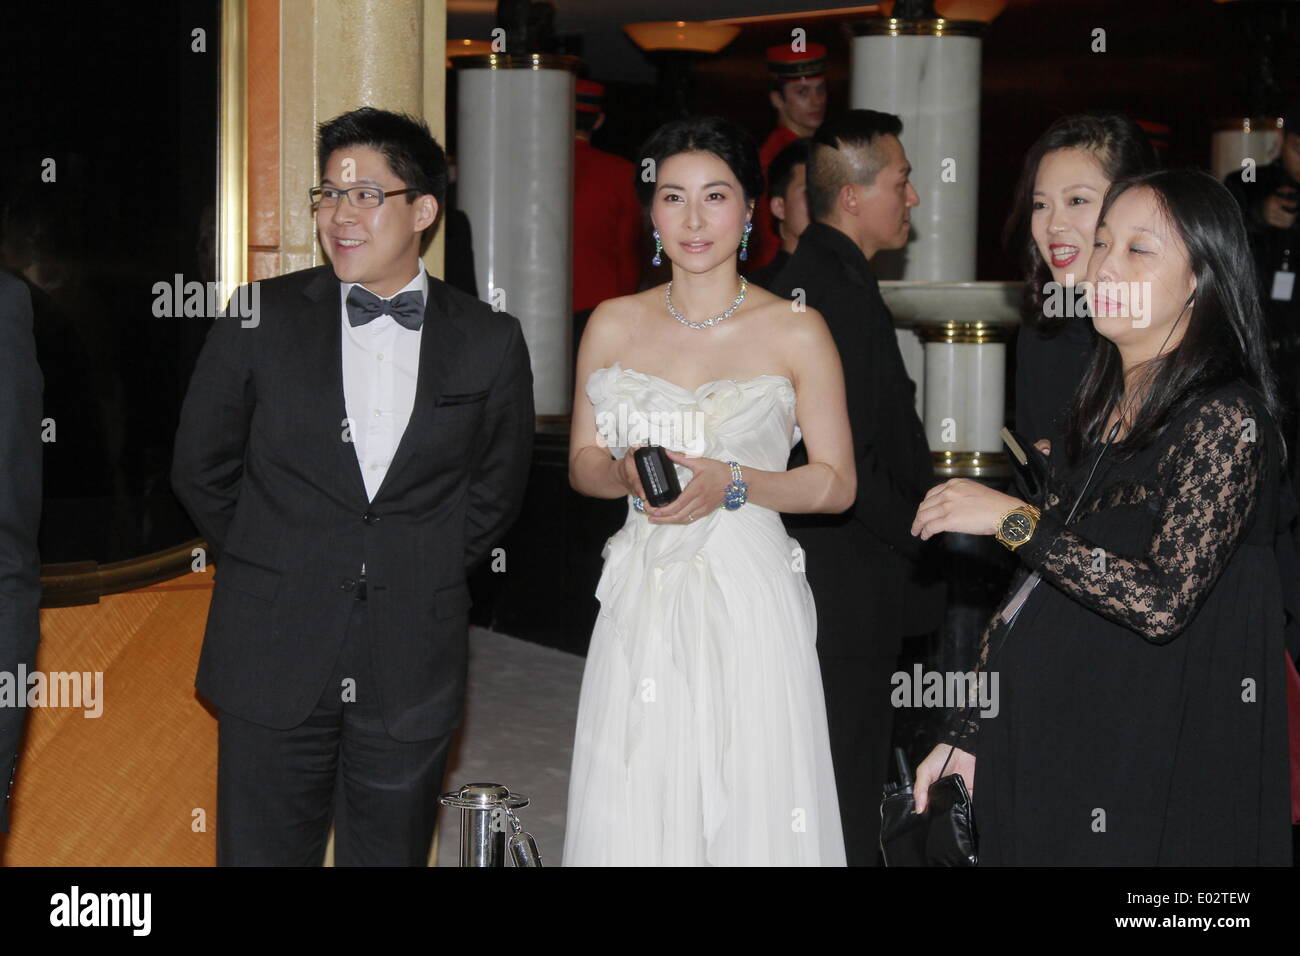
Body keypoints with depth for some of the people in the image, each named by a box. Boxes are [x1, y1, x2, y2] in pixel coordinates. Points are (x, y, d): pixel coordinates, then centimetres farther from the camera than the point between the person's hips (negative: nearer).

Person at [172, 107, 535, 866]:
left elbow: (496, 490, 13)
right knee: (263, 850, 5)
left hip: (413, 673, 1)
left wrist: (429, 576, 9)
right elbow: (202, 470, 8)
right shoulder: (263, 320, 0)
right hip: (273, 660, 0)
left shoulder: (489, 343, 1)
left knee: (392, 853, 10)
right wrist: (269, 568, 9)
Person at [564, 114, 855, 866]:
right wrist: (626, 472, -9)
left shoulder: (797, 333, -1)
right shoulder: (613, 326, 7)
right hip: (643, 601, 2)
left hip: (747, 602, -2)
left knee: (750, 808, -1)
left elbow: (837, 482, 1)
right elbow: (583, 462, 13)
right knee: (631, 810, 2)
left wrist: (733, 483, -15)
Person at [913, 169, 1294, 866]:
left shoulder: (1225, 417, -15)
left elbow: (1163, 601, -25)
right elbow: (1034, 589, 10)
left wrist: (1014, 519, -20)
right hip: (1051, 745, 7)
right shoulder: (1099, 406, 9)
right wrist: (967, 733, 8)